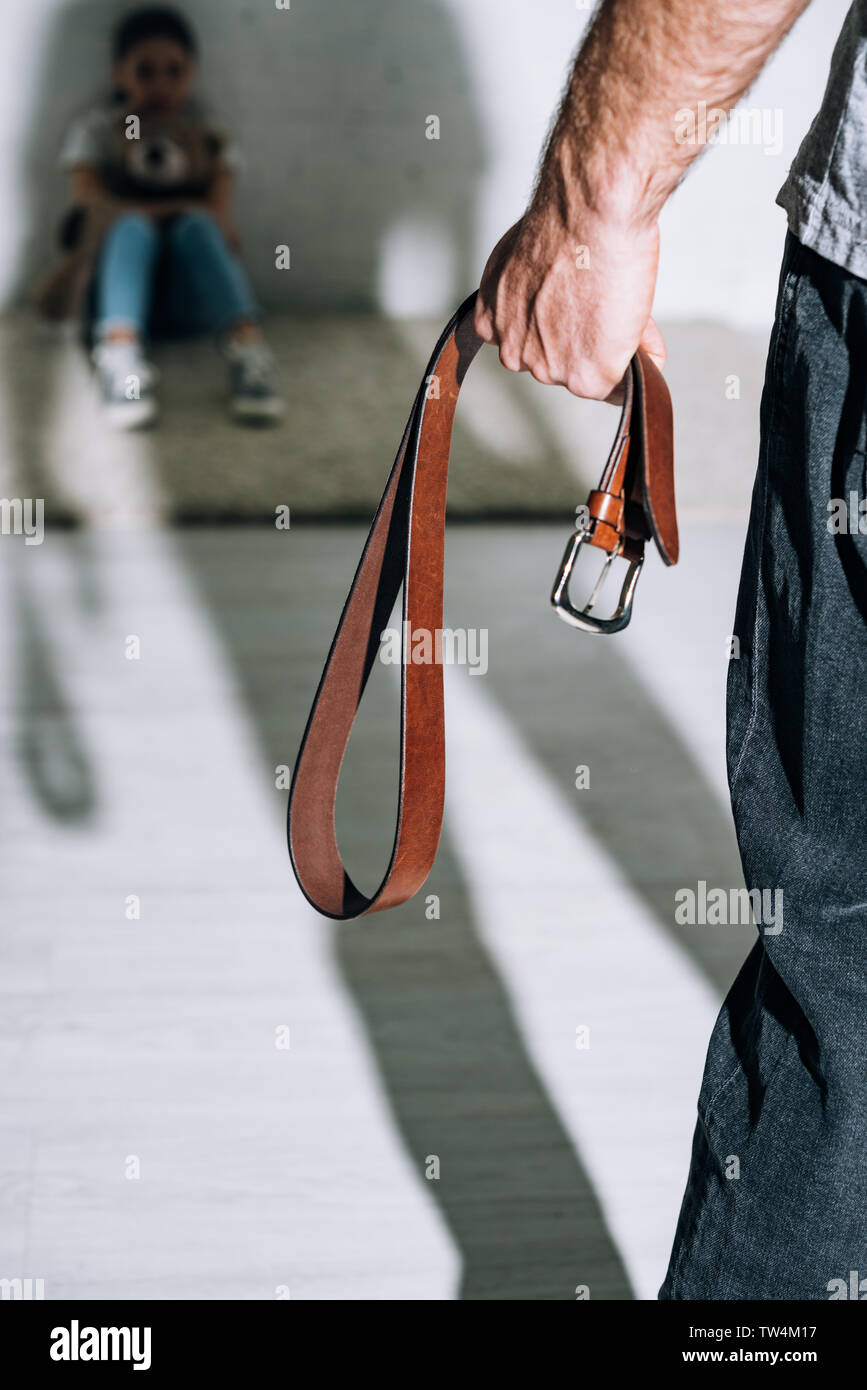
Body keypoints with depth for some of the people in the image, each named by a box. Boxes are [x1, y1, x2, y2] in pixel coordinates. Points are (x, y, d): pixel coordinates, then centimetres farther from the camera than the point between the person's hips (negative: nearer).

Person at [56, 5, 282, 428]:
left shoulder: (209, 136, 18)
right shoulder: (97, 129, 15)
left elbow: (220, 210, 4)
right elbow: (86, 196, -4)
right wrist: (156, 212, -19)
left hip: (188, 299, 1)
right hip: (122, 281, -1)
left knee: (197, 225, -30)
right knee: (133, 226, -32)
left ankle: (247, 346, -53)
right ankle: (120, 350, -57)